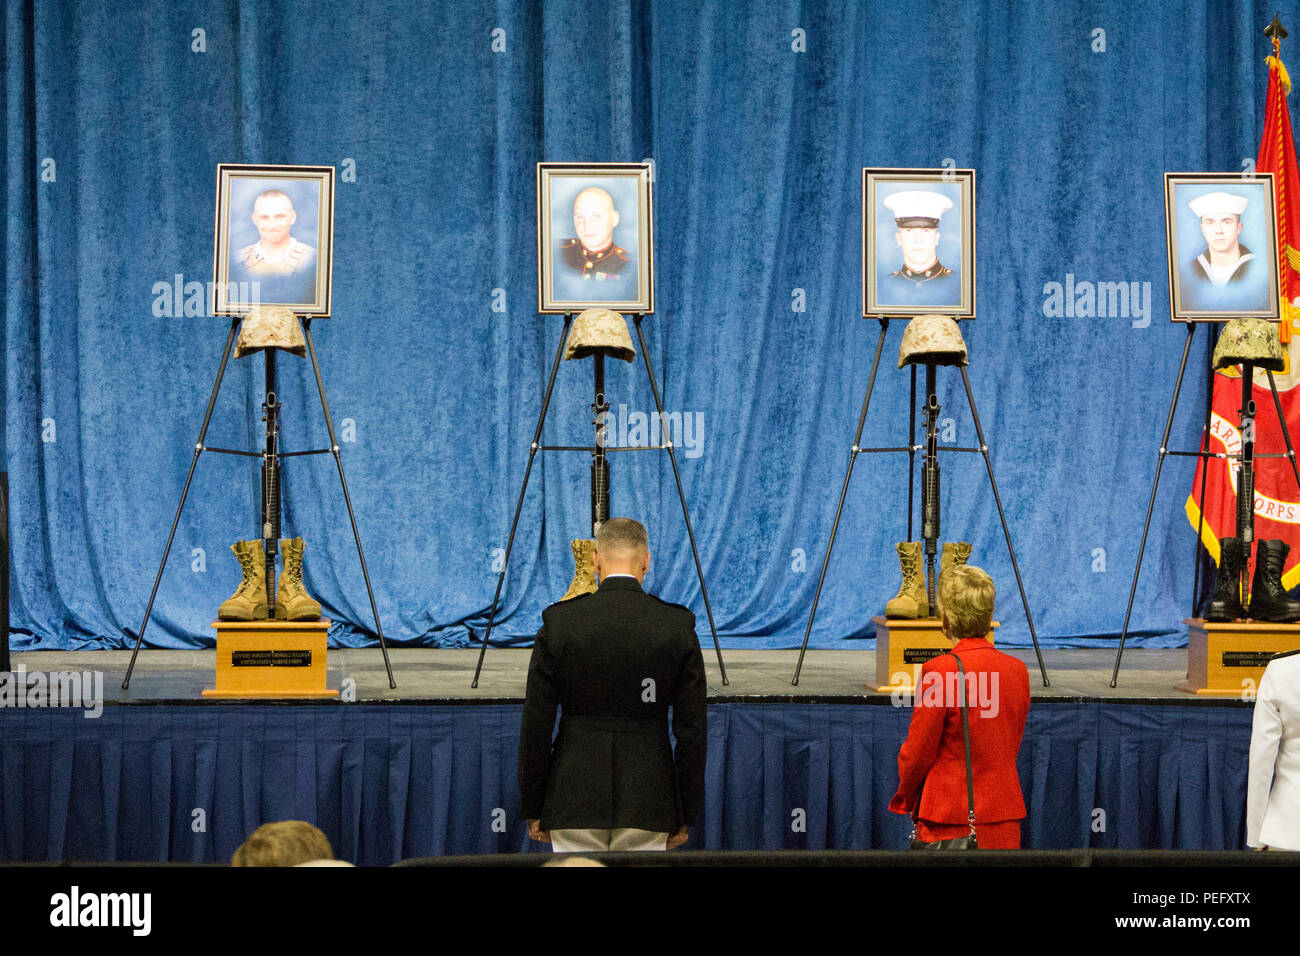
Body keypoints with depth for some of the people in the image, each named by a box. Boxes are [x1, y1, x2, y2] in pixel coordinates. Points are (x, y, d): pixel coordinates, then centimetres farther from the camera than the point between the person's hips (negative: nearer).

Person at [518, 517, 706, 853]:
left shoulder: (559, 622, -4)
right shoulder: (679, 626, -3)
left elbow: (536, 725, -2)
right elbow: (692, 728, -1)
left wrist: (533, 810, 6)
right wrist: (686, 815, 7)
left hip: (574, 798, 0)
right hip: (648, 800, 0)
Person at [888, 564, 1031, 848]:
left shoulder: (939, 670, -14)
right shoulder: (1018, 670, 4)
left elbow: (918, 752, -7)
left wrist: (904, 800, 9)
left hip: (951, 822, -6)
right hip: (1005, 818, 6)